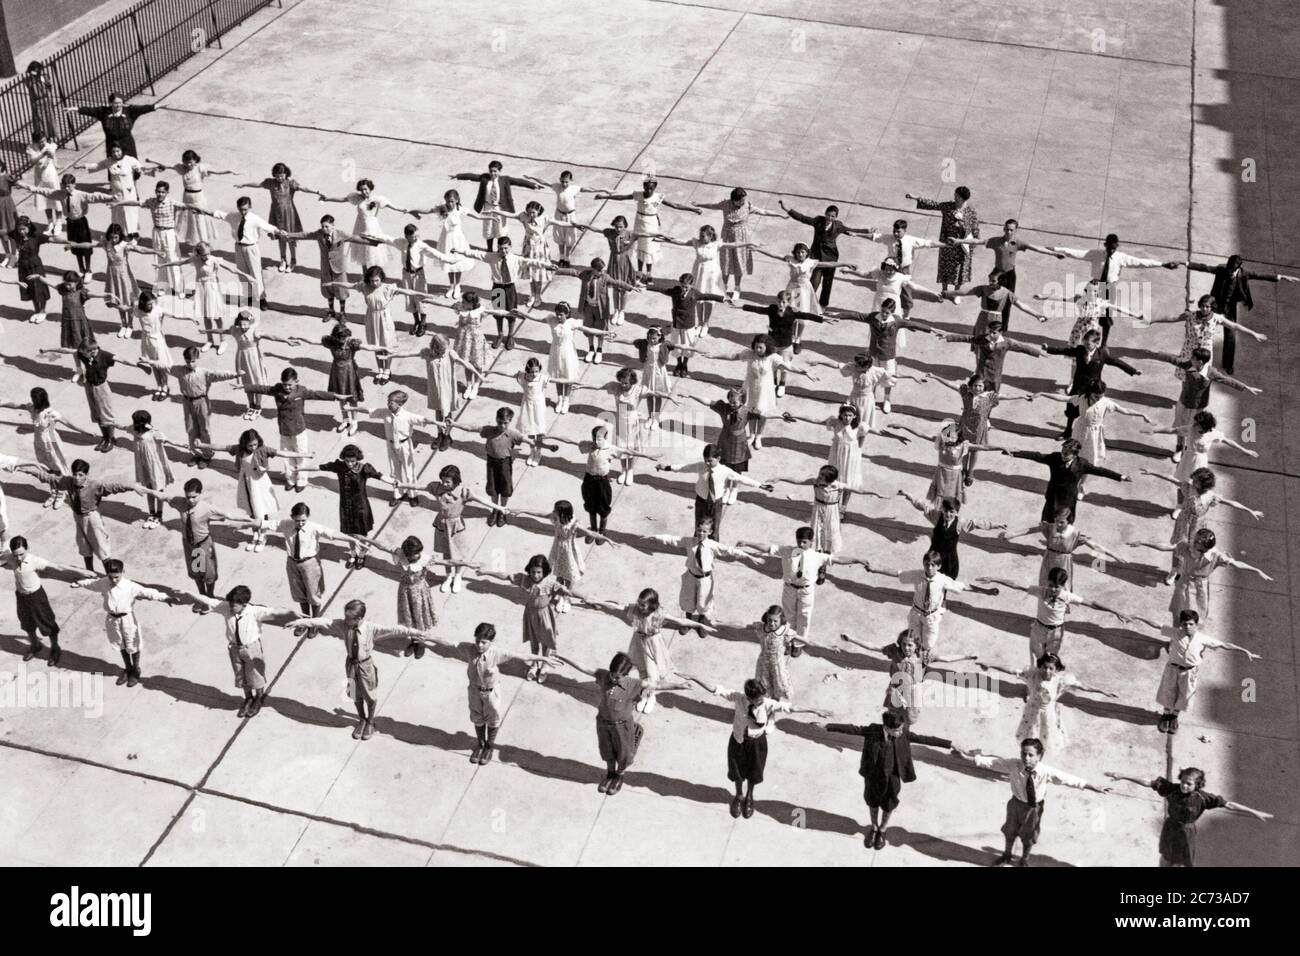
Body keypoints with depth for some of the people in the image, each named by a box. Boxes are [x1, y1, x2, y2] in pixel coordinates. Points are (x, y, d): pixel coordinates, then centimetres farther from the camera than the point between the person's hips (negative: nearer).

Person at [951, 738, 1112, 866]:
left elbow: (1071, 780, -30)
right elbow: (991, 762, -23)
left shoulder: (1047, 772, -32)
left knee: (1028, 836, 24)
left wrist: (1096, 788, -30)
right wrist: (967, 756, -25)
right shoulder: (1013, 765, -30)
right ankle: (1007, 855, 56)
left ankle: (1024, 859, 55)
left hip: (1035, 808, -1)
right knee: (1010, 831, 25)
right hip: (1017, 804, 1)